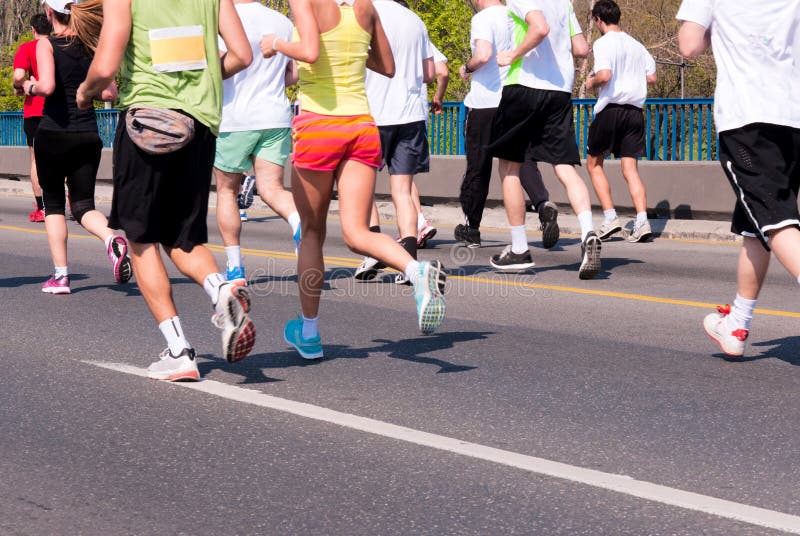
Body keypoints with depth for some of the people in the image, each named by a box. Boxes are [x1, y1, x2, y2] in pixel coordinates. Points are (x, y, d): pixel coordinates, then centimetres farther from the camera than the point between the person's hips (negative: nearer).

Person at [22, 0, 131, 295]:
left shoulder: (46, 44, -7)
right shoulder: (91, 46, 6)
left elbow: (47, 86, -22)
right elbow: (109, 93, 4)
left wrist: (31, 87, -1)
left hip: (53, 133, -3)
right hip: (87, 135, 3)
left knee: (53, 203, 11)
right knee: (83, 204, 8)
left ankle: (60, 274, 6)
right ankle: (112, 238, -23)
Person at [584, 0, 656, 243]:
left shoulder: (603, 43, -8)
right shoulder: (636, 45, 12)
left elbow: (604, 75, -21)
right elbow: (651, 77, 13)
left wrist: (591, 82, 0)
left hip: (610, 108, -5)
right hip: (634, 111, 5)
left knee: (593, 163, 11)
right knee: (630, 169, 3)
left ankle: (610, 217, 1)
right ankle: (642, 221, -12)